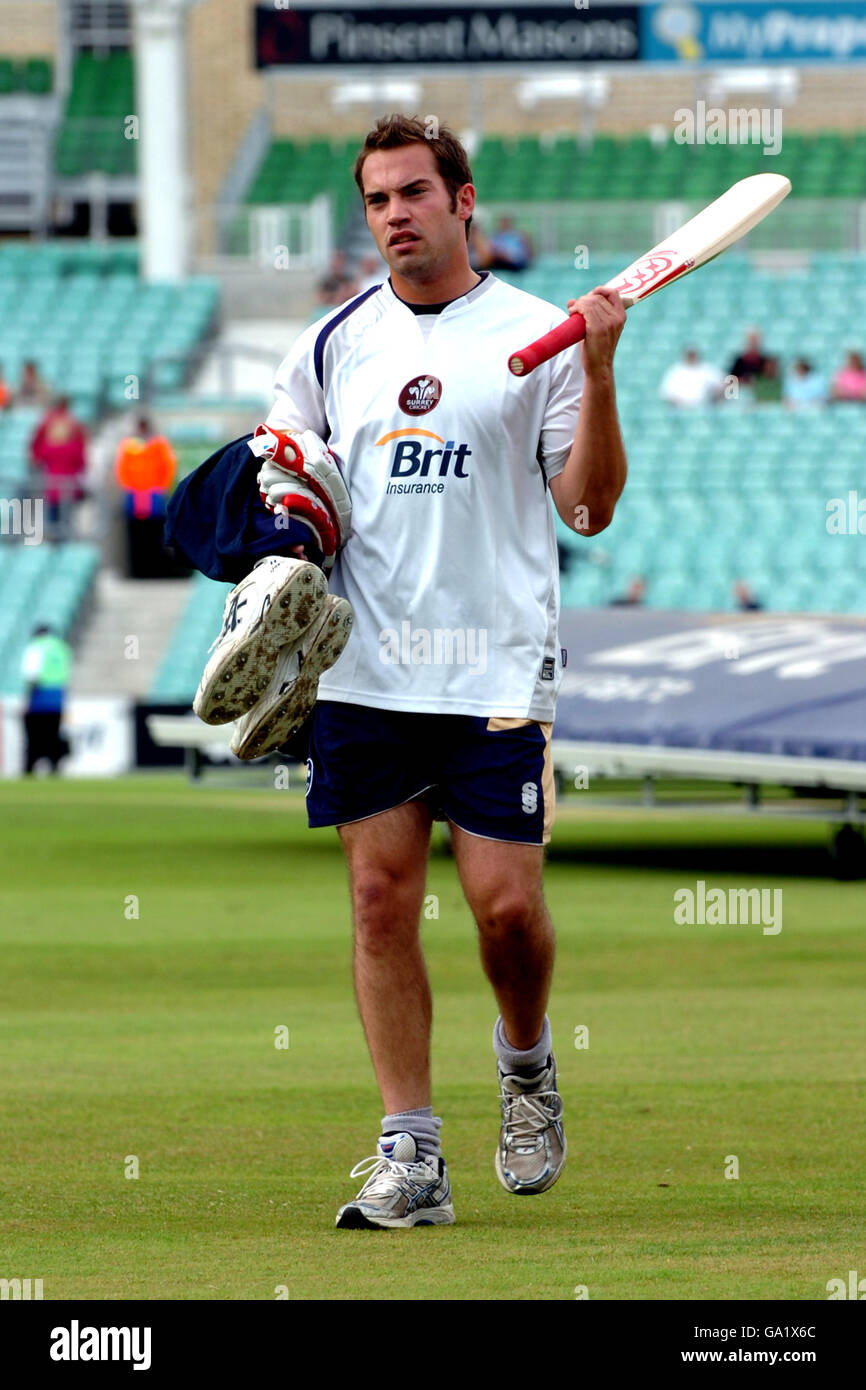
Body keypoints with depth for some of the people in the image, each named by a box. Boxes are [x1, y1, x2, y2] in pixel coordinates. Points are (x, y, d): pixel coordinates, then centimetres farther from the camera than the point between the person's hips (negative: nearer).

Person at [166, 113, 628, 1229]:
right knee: (382, 899, -1)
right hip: (362, 668, 3)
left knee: (507, 906, -8)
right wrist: (275, 545, -1)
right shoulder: (332, 345, 10)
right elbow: (270, 479, 21)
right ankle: (410, 1153, 2)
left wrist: (599, 375, -15)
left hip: (499, 667, -3)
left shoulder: (537, 333, 1)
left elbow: (588, 508, -2)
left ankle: (525, 1057, 24)